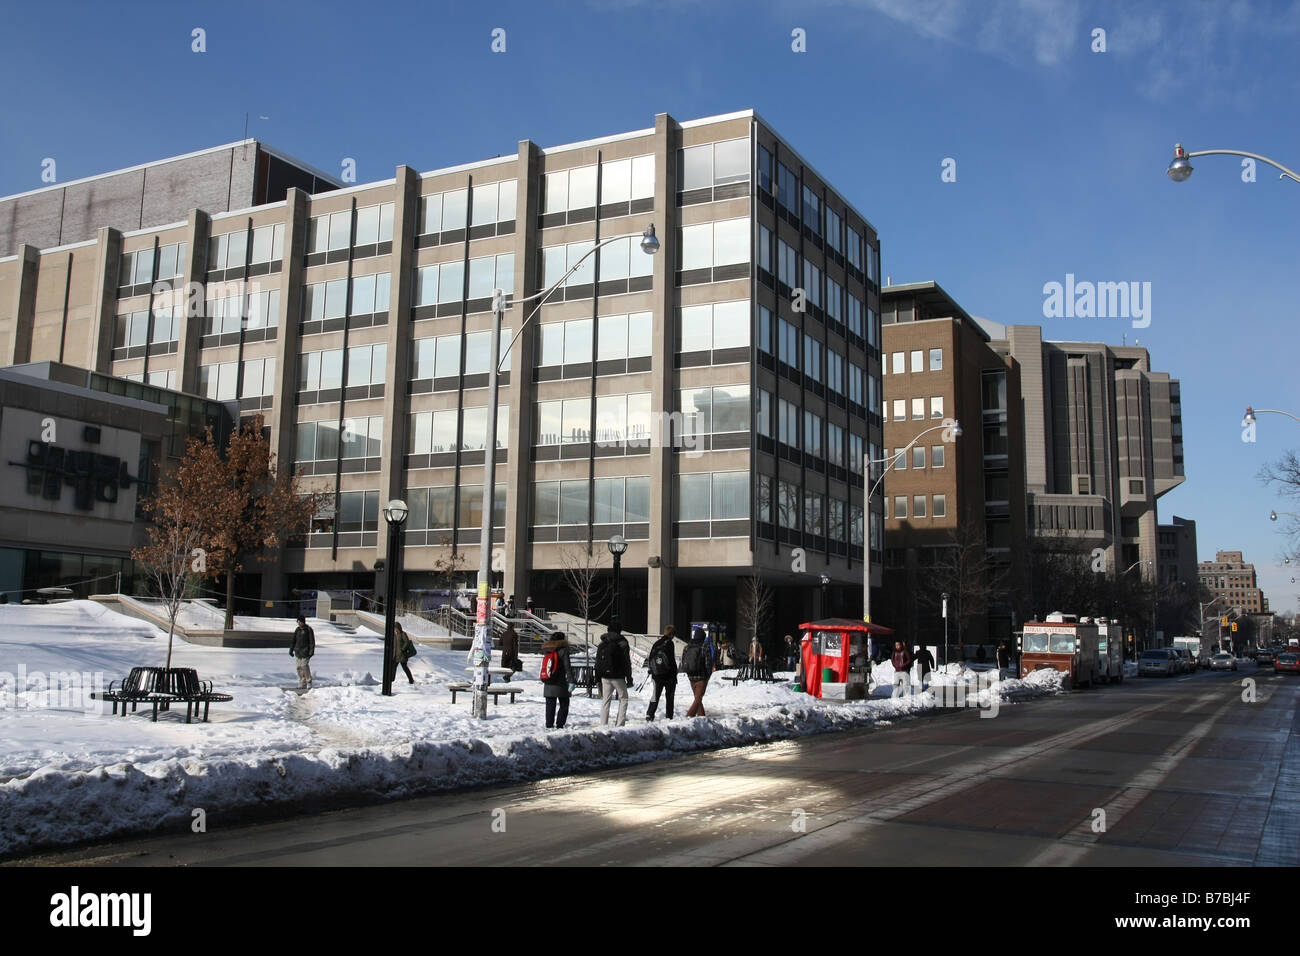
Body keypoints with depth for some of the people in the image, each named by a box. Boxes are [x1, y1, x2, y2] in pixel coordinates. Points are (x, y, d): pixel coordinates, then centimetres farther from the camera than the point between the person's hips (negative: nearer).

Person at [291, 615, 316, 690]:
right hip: (298, 651, 6)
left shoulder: (308, 630, -6)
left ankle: (309, 682, 1)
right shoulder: (297, 630, 11)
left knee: (304, 665, -13)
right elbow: (293, 640, 16)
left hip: (305, 651, -6)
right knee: (299, 667, 3)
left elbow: (312, 641, -7)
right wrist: (291, 650, 12)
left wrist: (311, 652, -13)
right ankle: (302, 683, 9)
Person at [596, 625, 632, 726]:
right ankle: (620, 724, -2)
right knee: (623, 699, 7)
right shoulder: (622, 643, -6)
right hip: (618, 677, -4)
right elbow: (627, 662, -6)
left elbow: (597, 663, 12)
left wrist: (598, 678, 17)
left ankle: (603, 724, 5)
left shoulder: (602, 644, 9)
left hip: (605, 677, 4)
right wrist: (629, 677, -1)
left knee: (605, 700, 9)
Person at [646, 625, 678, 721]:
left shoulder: (655, 644, 5)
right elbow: (672, 660, -13)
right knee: (669, 697, 8)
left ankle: (649, 714, -2)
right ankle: (669, 717, 10)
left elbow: (648, 658, 8)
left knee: (656, 696, 11)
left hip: (657, 676, 4)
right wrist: (674, 675, -6)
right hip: (669, 676, -4)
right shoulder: (670, 643, -10)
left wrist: (650, 670, 20)